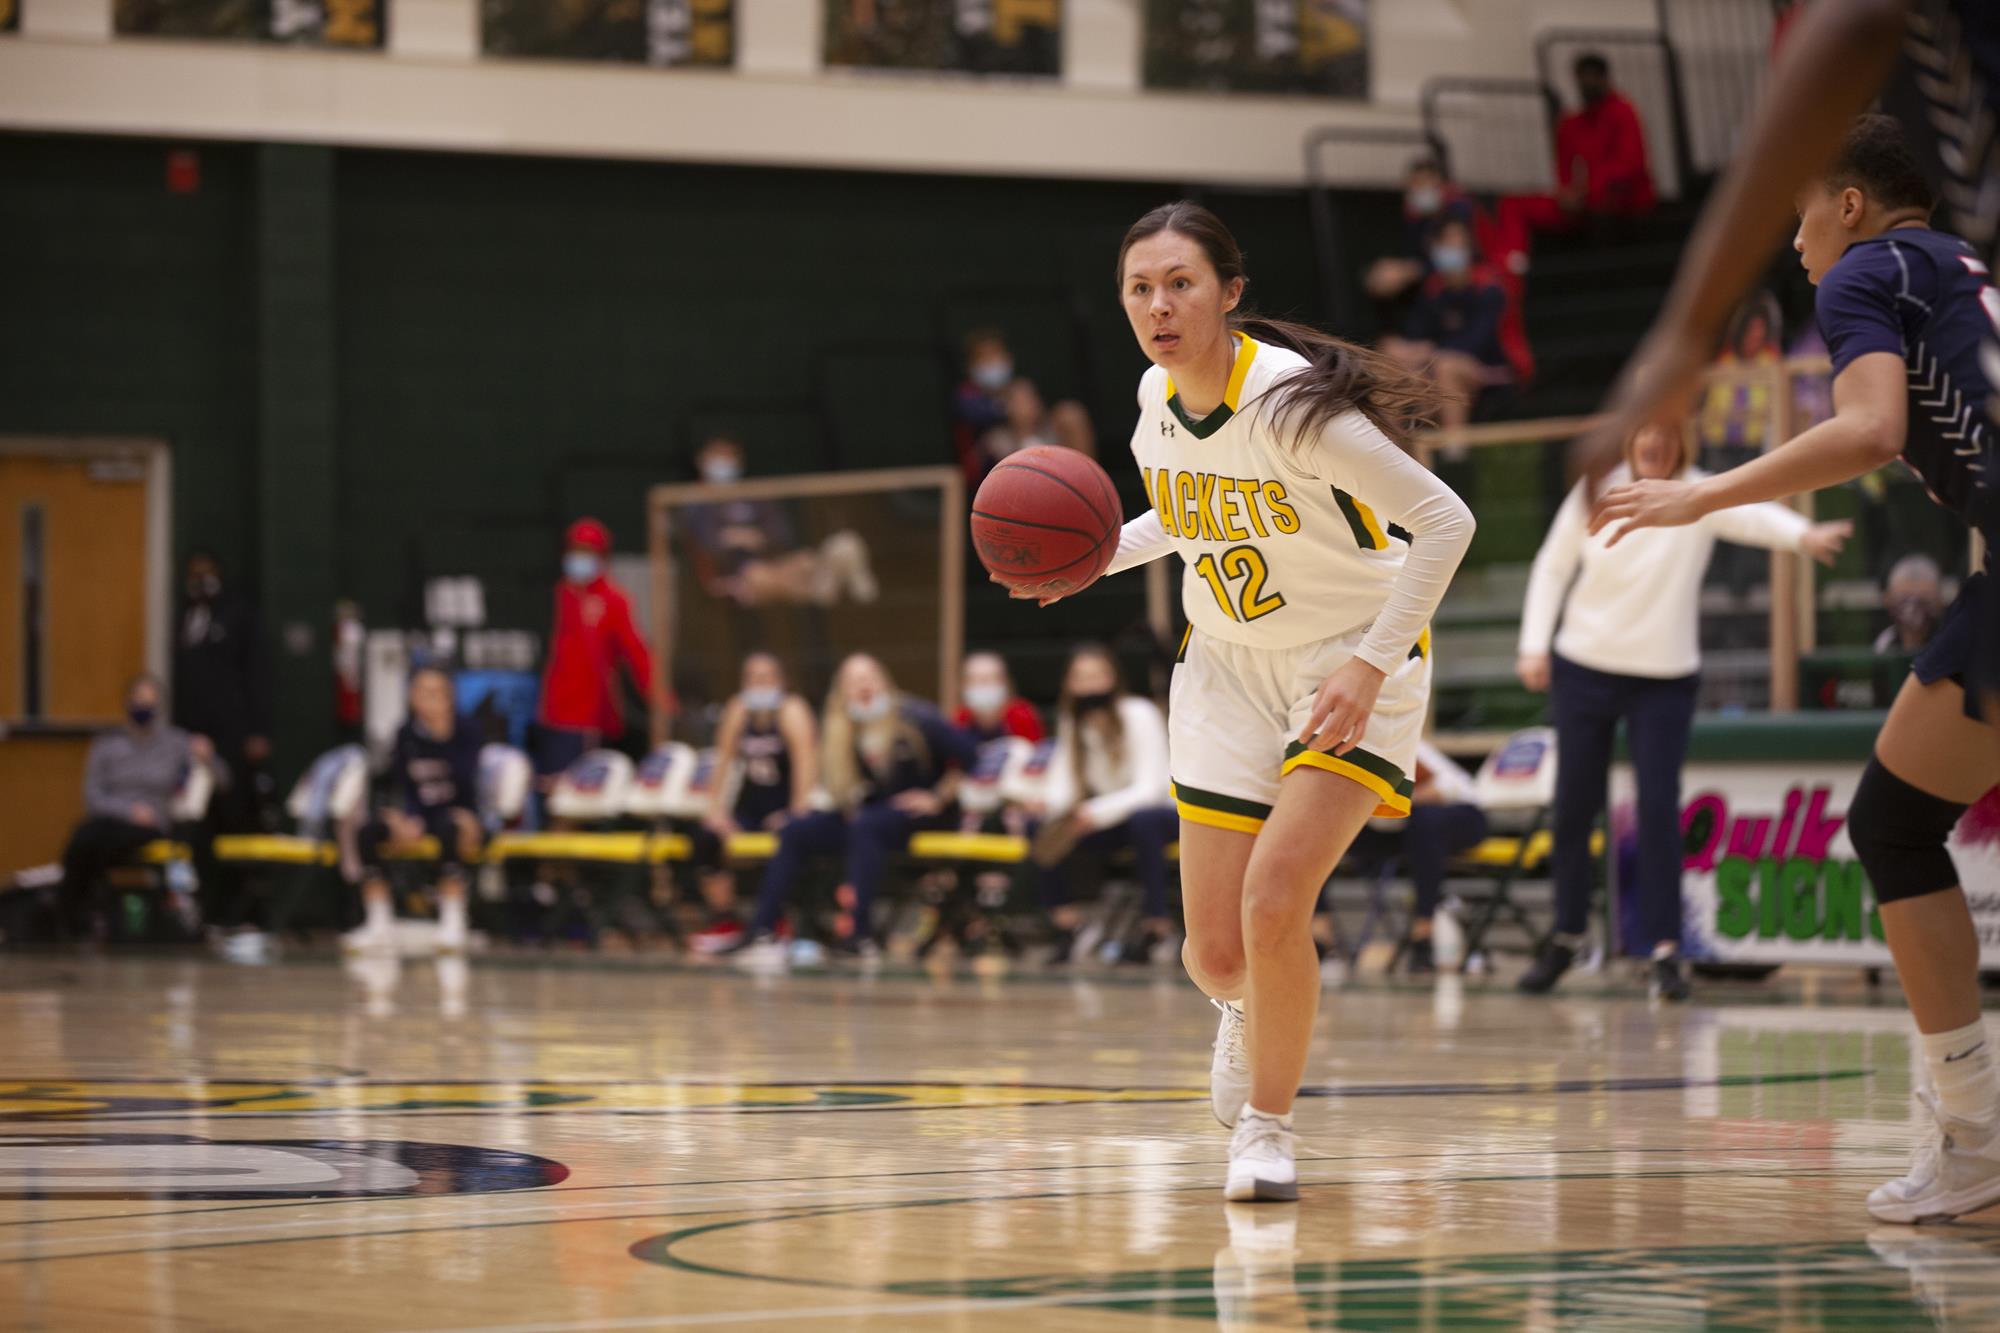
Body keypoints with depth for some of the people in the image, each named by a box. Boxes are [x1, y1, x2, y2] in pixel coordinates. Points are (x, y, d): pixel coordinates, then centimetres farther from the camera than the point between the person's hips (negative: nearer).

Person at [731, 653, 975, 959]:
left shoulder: (913, 719, -11)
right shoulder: (838, 731, 7)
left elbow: (965, 753, -14)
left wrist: (939, 798, -13)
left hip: (918, 812, -7)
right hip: (868, 810, 7)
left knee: (866, 826, -37)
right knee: (796, 832, -8)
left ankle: (860, 934, -43)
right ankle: (762, 930, -13)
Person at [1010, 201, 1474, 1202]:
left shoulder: (1285, 399, -25)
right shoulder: (1157, 398, -5)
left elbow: (1443, 519, -24)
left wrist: (1370, 665, -28)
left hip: (1350, 664, -5)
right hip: (1228, 665, 5)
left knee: (1274, 901, -24)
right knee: (1215, 953, 2)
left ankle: (1266, 1125, 1)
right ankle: (1249, 1010, 42)